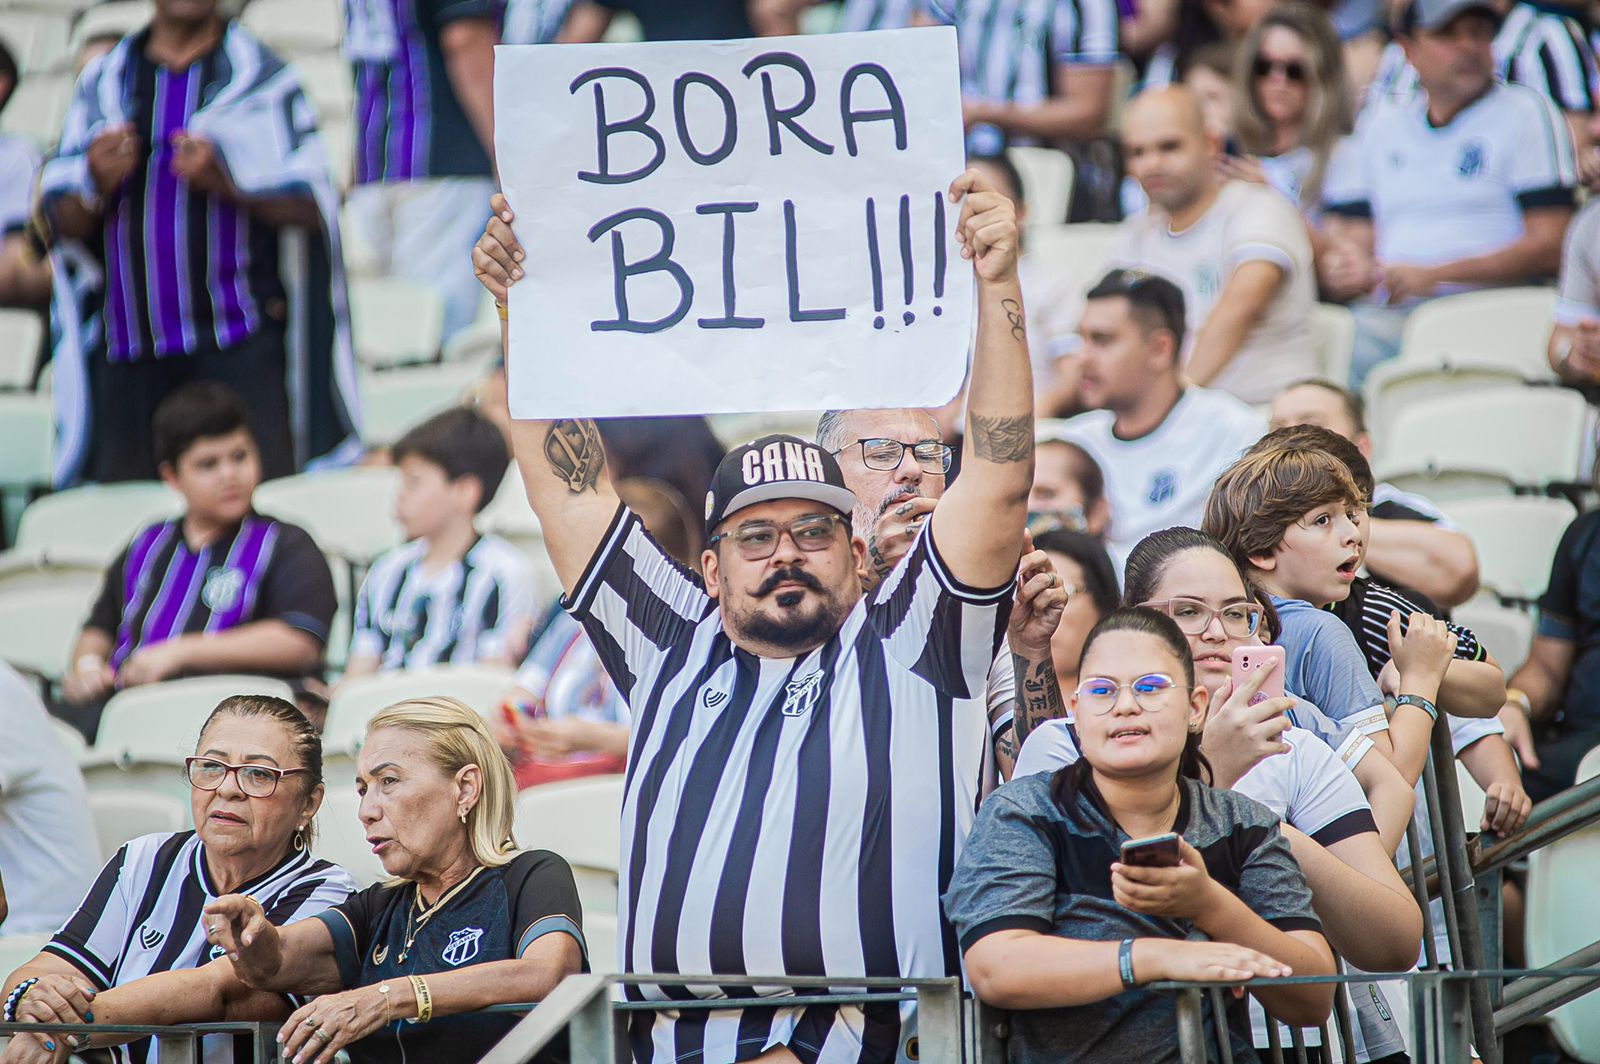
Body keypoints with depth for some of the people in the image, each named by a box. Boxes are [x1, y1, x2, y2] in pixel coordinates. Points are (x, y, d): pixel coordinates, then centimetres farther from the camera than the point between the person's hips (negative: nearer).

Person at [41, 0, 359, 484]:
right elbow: (64, 222, 15)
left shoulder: (262, 75, 5)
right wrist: (97, 188, -6)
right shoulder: (100, 84, 15)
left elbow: (311, 208, -3)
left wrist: (227, 183, -17)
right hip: (127, 346, 3)